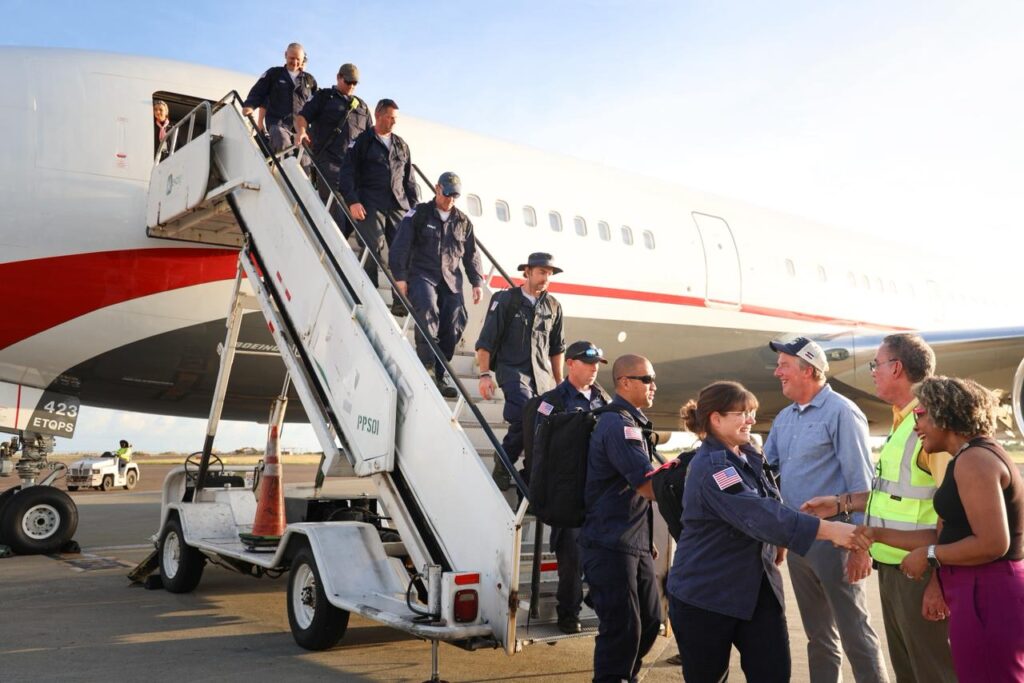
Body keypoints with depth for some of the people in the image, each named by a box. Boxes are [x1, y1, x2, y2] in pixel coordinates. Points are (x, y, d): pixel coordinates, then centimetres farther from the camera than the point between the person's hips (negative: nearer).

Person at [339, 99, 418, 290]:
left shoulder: (401, 145, 21)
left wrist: (415, 205, 14)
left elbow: (409, 179, 24)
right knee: (372, 250, -9)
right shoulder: (362, 141, 6)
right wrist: (352, 201, -13)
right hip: (371, 206, -4)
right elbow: (347, 173, -1)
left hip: (399, 206, 4)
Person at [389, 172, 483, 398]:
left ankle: (441, 375, 4)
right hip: (422, 275, -4)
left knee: (453, 325, -8)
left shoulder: (463, 222, 17)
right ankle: (426, 363, -27)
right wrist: (400, 276, -8)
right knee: (428, 310, -32)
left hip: (451, 280, 4)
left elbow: (471, 255, 20)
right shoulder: (418, 215, 4)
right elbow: (400, 247, 0)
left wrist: (477, 282, 11)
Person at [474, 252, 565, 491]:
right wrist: (485, 375, -8)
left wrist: (559, 381, 21)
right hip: (513, 370, -5)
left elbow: (557, 348, 23)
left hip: (543, 374, 5)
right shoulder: (506, 300, 0)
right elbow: (486, 341, -1)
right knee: (525, 416, -24)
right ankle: (503, 466, -4)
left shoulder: (553, 306, 15)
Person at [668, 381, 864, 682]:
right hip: (706, 593, -7)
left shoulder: (750, 455, 6)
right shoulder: (709, 466, -21)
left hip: (756, 586, 7)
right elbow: (758, 514, -32)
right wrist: (829, 530, -35)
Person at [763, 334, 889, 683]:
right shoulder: (784, 418, 12)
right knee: (818, 634, 17)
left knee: (854, 632, -2)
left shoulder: (841, 412, -11)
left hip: (833, 540, -8)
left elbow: (860, 482, -15)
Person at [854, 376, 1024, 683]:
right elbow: (944, 535, 12)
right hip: (982, 594, 10)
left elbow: (993, 544, -25)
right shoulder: (970, 459, 15)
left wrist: (929, 556, -14)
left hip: (987, 598, -10)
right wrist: (877, 534, 9)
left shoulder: (974, 460, -17)